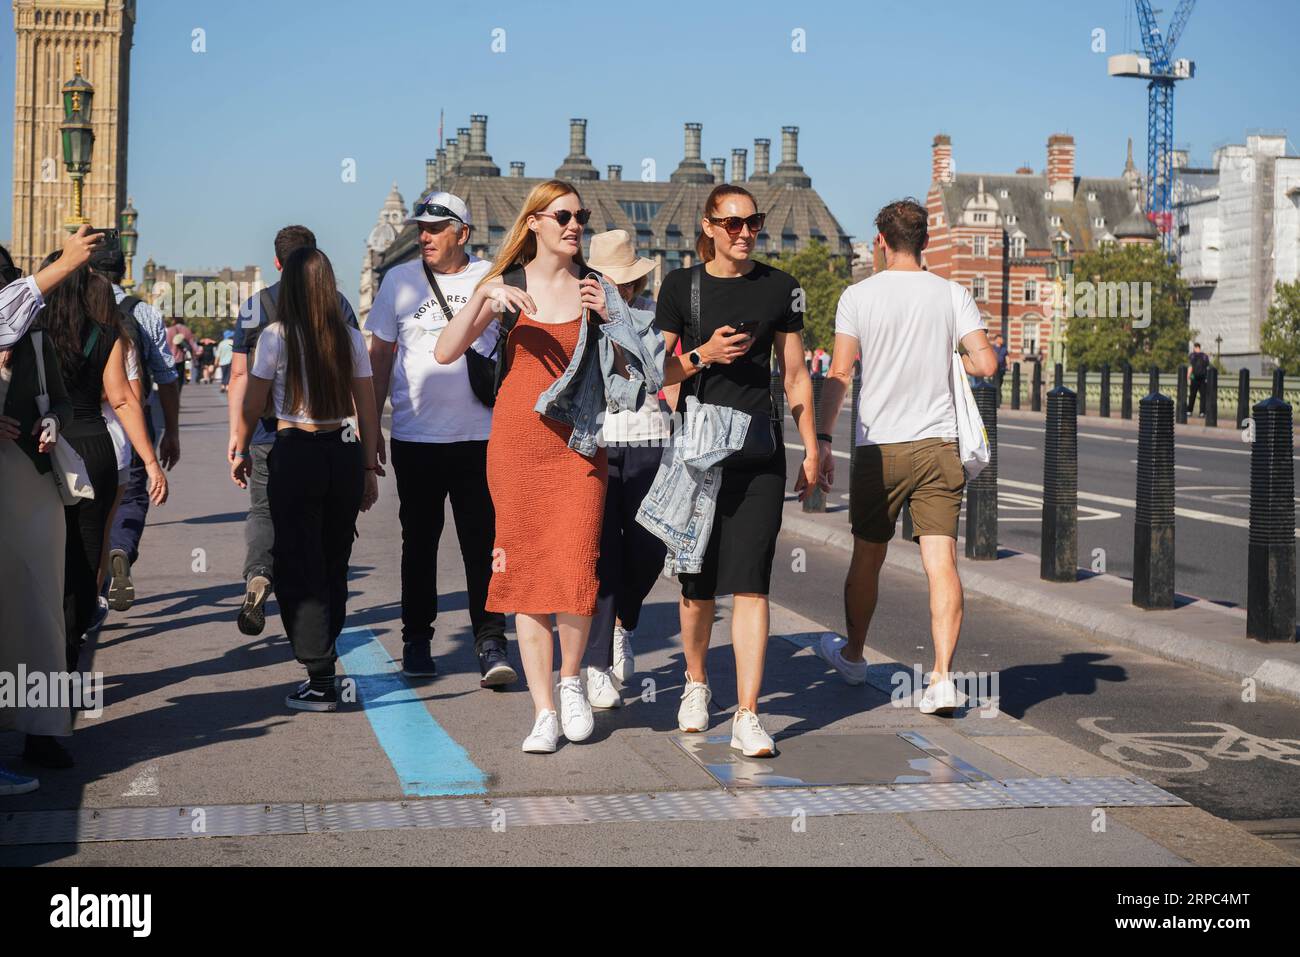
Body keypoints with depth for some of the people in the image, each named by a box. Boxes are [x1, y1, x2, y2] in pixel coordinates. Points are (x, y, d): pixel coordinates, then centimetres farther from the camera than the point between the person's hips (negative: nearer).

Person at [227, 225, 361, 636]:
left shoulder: (254, 306, 1)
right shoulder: (337, 304, 2)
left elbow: (239, 375, -2)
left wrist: (235, 433, 1)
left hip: (269, 431, 0)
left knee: (263, 510, 9)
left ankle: (257, 577, -16)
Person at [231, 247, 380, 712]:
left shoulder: (277, 337, -6)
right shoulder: (350, 338, 3)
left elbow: (252, 403, 0)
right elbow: (367, 409, 6)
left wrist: (240, 452, 15)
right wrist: (369, 468, 13)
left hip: (294, 454, -4)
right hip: (345, 452, 4)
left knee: (298, 567, 2)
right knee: (334, 564, 15)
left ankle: (320, 680, -4)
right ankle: (323, 666, 23)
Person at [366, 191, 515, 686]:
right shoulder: (400, 280, 5)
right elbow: (380, 355, 9)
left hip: (480, 436, -1)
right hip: (415, 437, 1)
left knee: (483, 542, -2)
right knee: (419, 541, 10)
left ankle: (491, 643, 1)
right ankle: (416, 639, 21)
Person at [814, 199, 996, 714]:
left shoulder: (858, 296, -3)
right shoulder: (952, 294, 1)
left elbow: (839, 375, -7)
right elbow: (986, 362, -6)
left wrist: (823, 440, -3)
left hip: (879, 448, -1)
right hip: (939, 445, 1)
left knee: (867, 557, 15)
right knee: (941, 560, -3)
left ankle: (853, 656, 34)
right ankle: (942, 677, -12)